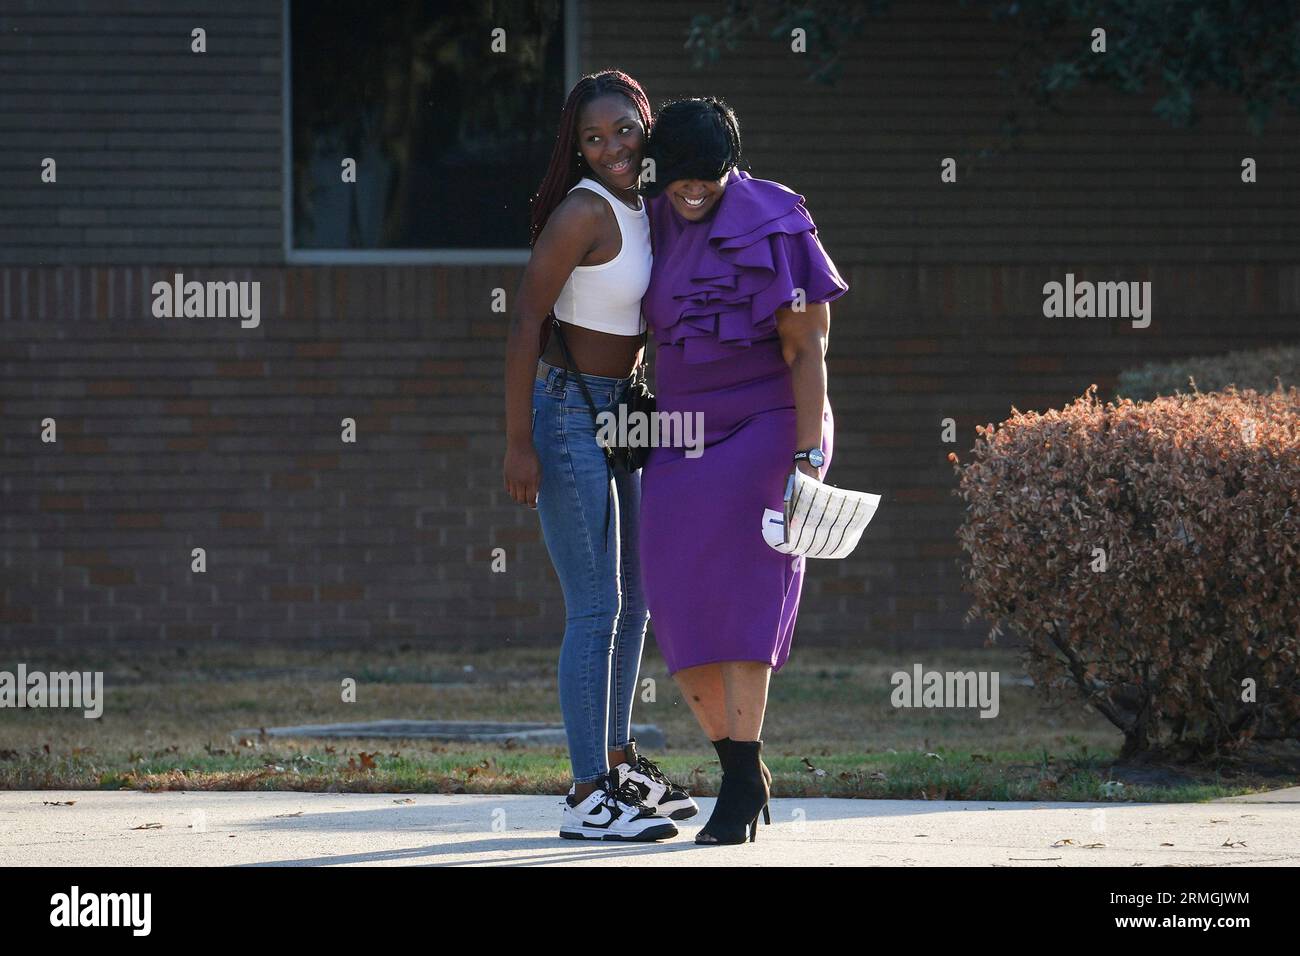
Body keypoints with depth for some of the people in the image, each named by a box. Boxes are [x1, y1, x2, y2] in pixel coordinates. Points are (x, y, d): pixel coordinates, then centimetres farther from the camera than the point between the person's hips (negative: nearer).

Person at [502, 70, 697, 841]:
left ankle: (618, 764, 33)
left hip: (619, 410, 9)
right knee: (597, 607, -11)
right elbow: (525, 323, -20)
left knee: (635, 596, 18)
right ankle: (588, 799, -9)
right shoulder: (582, 212, -18)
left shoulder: (647, 208, 7)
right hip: (565, 413, -9)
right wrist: (518, 445, -22)